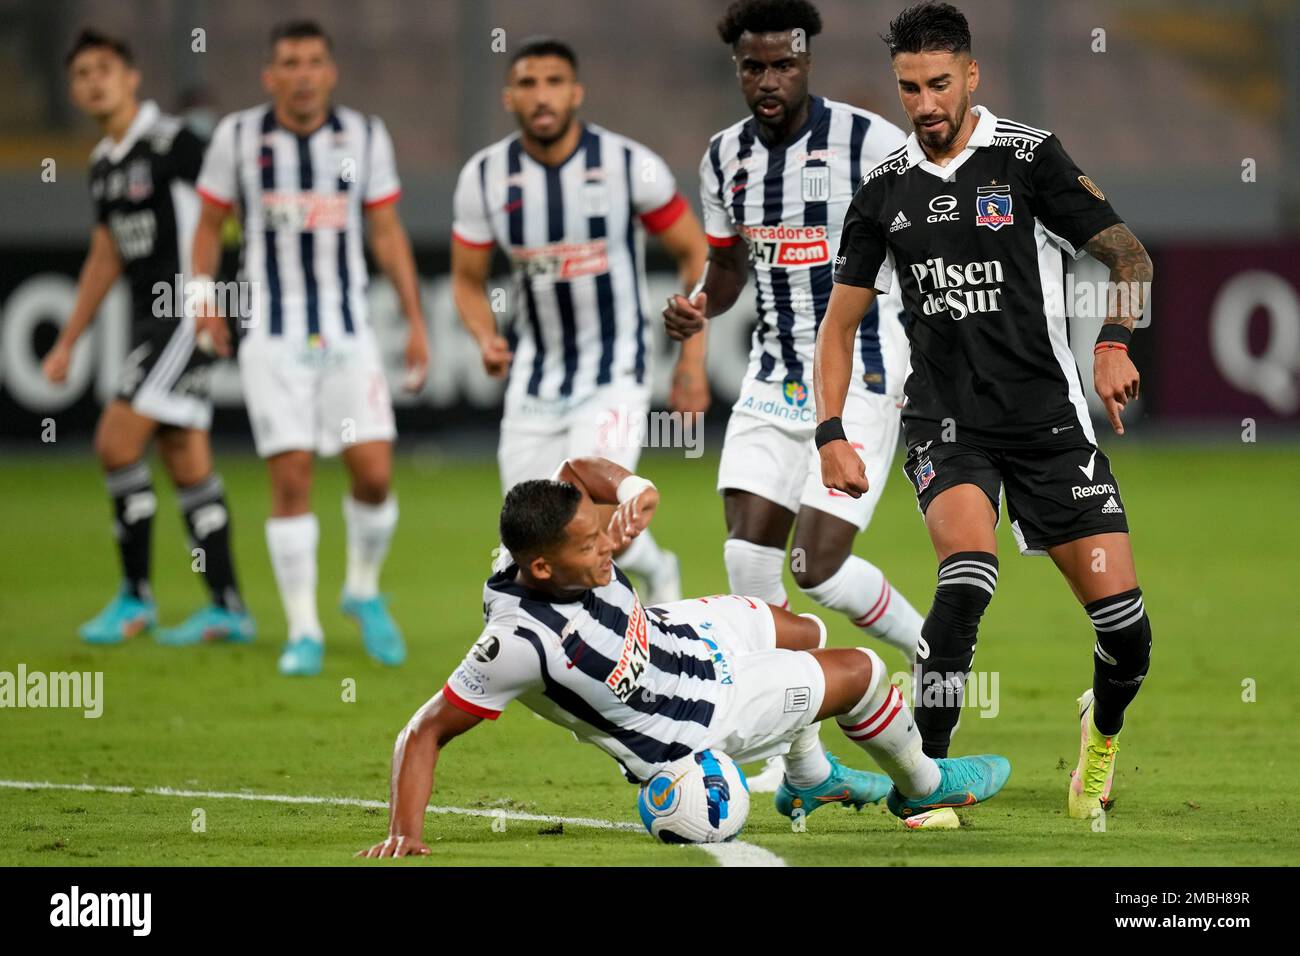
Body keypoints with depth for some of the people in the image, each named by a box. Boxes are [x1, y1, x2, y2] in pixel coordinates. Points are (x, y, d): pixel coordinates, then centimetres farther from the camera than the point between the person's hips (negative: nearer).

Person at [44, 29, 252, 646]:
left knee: (117, 441, -12)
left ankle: (135, 598, -3)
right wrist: (67, 344, 24)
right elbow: (105, 258, 23)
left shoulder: (173, 143, -11)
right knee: (186, 462, 6)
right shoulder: (103, 164, 15)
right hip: (151, 319, 8)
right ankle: (227, 608, 9)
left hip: (186, 311, -8)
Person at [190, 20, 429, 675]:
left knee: (374, 472, -7)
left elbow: (386, 232, 10)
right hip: (270, 336, -1)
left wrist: (415, 320, 8)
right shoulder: (238, 137, 0)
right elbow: (210, 223, 10)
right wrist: (205, 296, -4)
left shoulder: (365, 137, 3)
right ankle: (303, 631, 2)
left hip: (348, 331, 1)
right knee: (291, 479, -8)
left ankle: (363, 591, 20)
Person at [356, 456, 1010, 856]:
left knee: (804, 634, 30)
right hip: (697, 726, -7)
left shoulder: (567, 528, -25)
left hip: (684, 634, 7)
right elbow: (426, 732, -35)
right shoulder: (519, 641, -43)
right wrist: (404, 833, -42)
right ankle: (923, 786, 36)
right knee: (861, 673, 4)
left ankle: (808, 780, 56)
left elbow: (577, 470, -3)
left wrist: (631, 494, -24)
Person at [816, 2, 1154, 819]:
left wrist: (1115, 342, -18)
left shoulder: (1028, 158, -3)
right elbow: (841, 322, 15)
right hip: (948, 424, 1)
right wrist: (832, 433, 4)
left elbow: (1130, 255, 0)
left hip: (1049, 416, -1)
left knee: (1123, 621, -5)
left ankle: (1103, 731, 30)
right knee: (969, 571, -29)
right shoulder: (886, 191, 7)